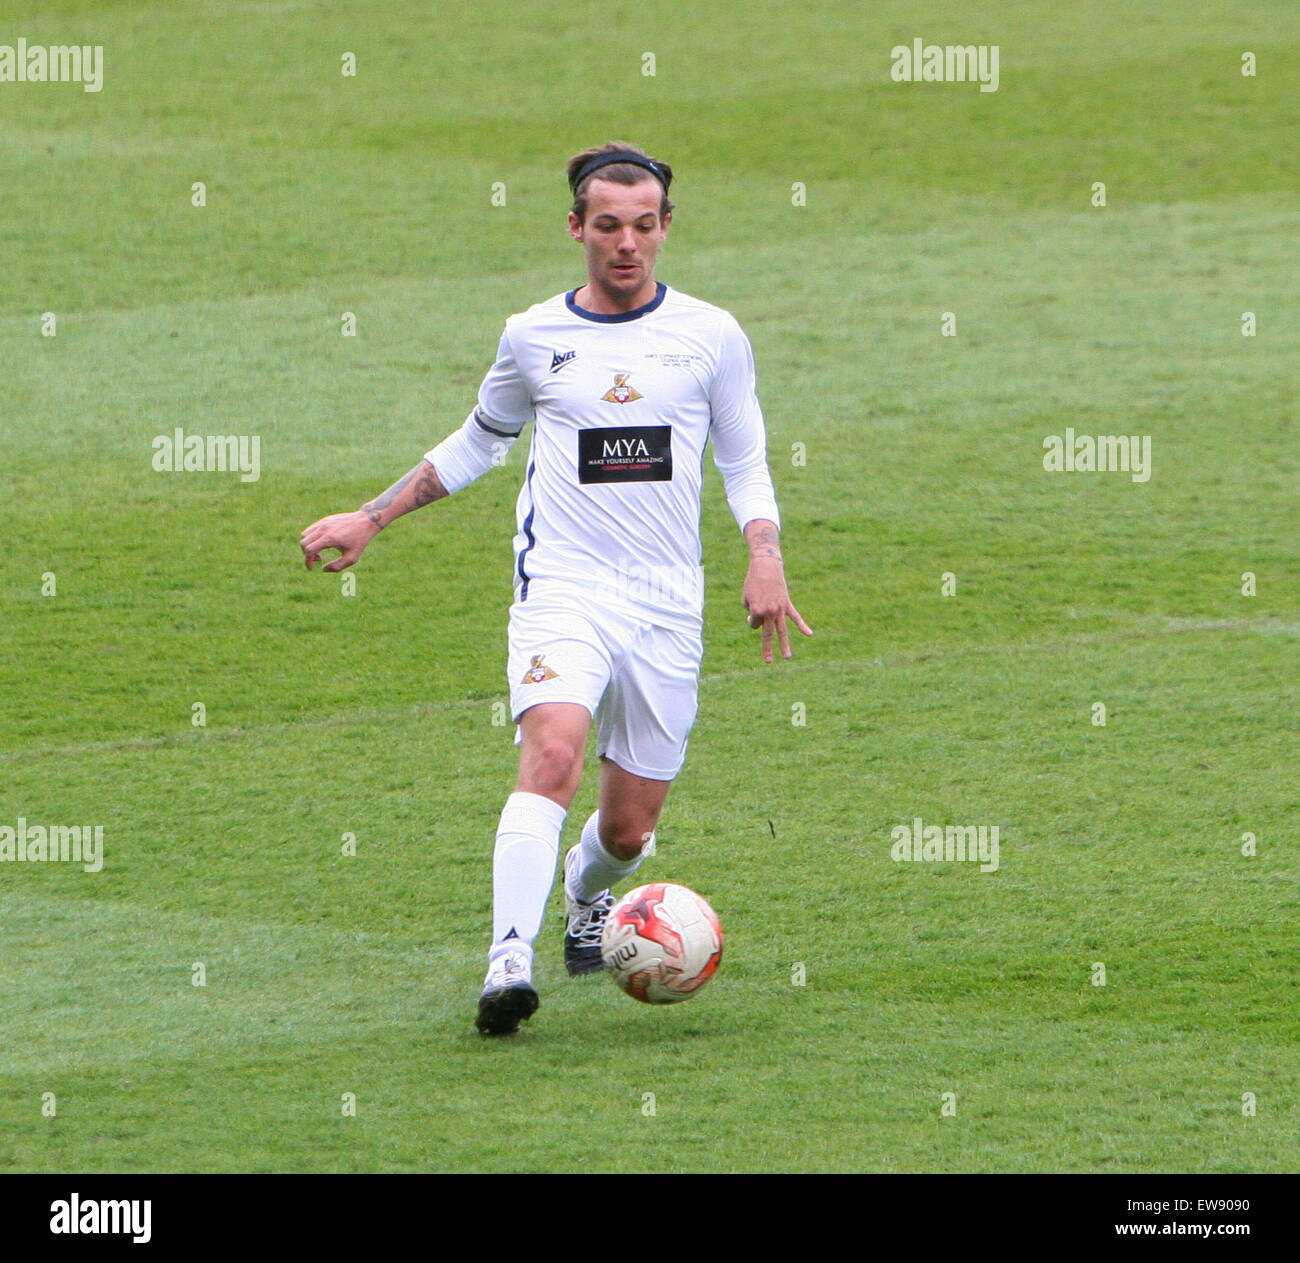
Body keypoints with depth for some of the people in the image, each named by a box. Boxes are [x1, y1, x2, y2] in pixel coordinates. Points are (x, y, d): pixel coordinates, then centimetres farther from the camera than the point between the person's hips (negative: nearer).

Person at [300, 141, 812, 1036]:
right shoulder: (534, 337, 6)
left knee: (630, 826, 6)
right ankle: (510, 961, -37)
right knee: (552, 754, -29)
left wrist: (766, 559, -2)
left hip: (668, 601, 1)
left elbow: (745, 460, 15)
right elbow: (477, 443, 22)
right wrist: (369, 520, 20)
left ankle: (587, 894, 43)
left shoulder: (711, 336, 6)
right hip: (563, 587, -1)